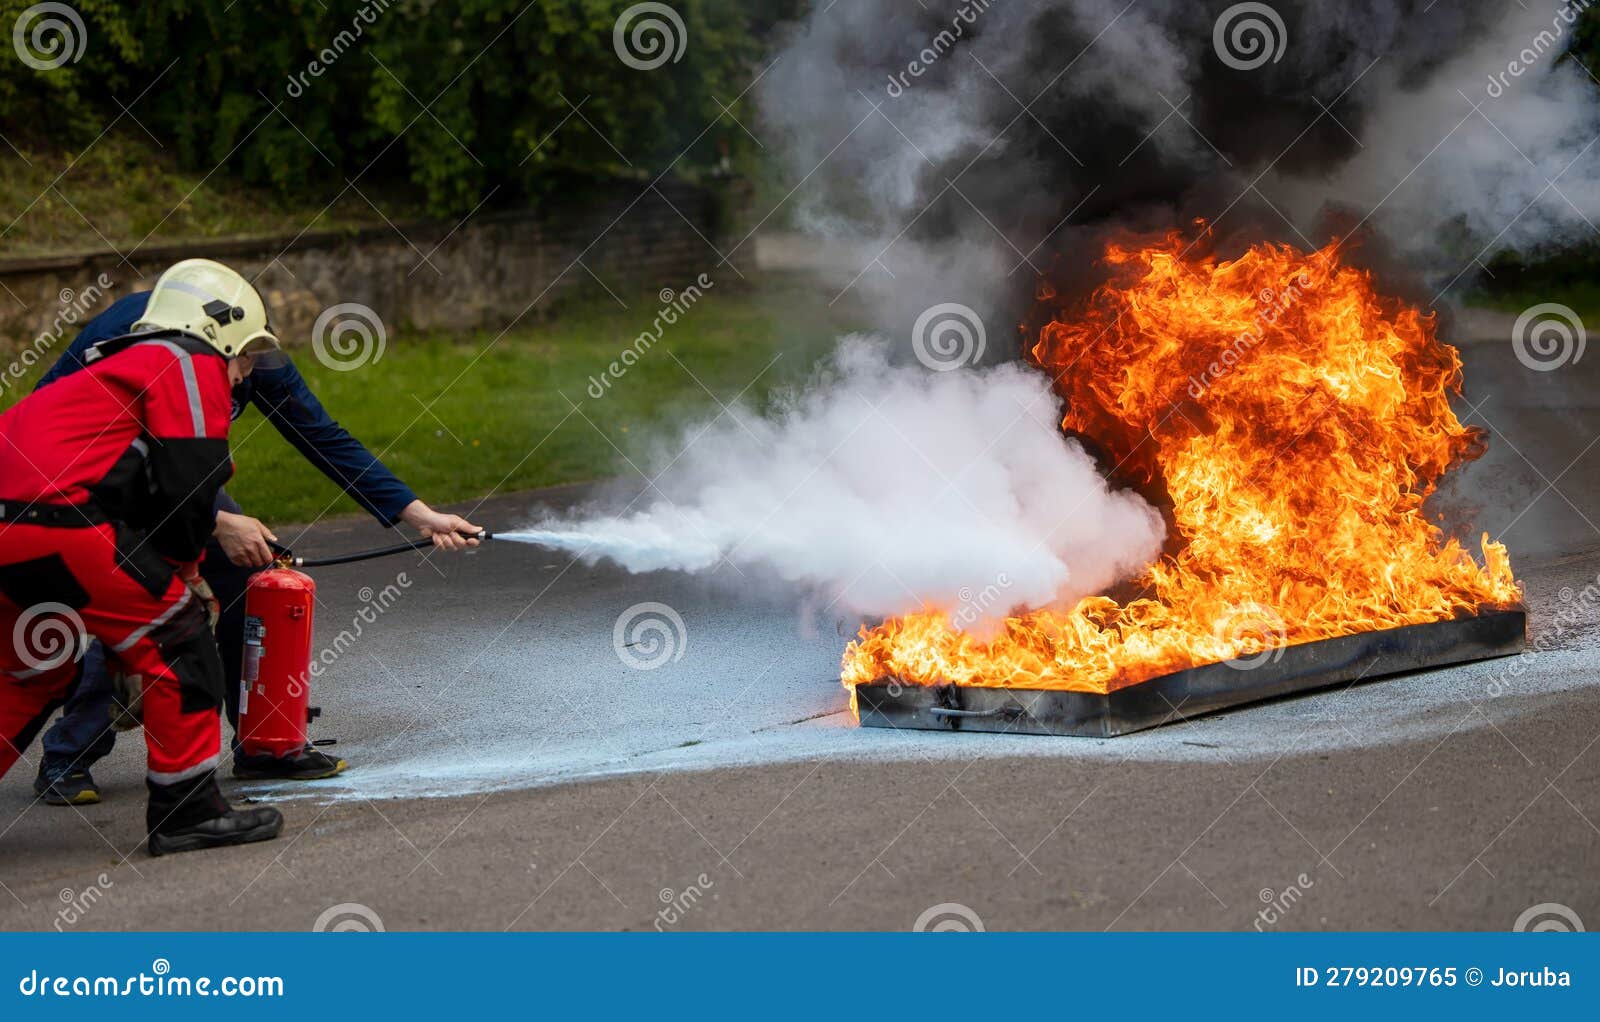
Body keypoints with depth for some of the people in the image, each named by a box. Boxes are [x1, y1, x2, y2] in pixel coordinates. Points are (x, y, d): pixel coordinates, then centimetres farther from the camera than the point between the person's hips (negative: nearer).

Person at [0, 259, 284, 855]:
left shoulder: (129, 365, 32)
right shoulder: (193, 365, 3)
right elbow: (185, 488, -6)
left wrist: (179, 574, 33)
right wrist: (185, 571, 9)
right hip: (56, 522, -10)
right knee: (174, 638, 0)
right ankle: (188, 810, 2)